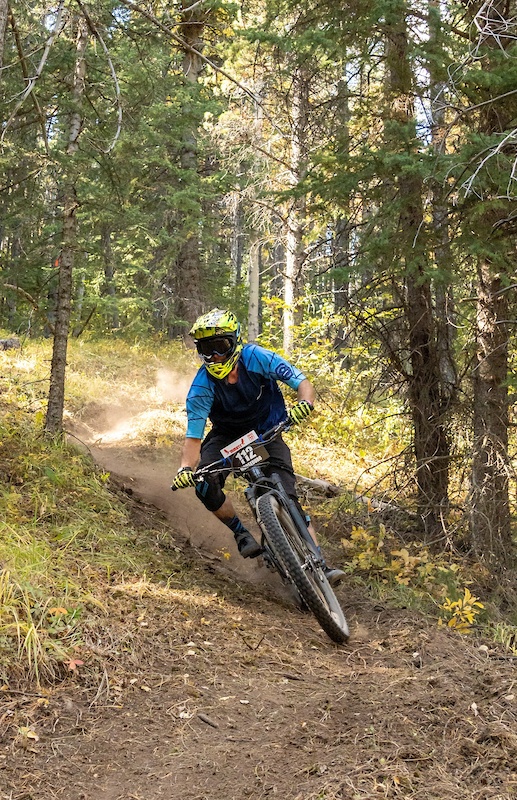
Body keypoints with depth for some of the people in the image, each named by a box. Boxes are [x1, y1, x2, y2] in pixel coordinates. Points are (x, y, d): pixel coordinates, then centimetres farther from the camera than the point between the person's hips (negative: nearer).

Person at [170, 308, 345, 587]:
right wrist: (185, 468, -40)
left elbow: (303, 383, -24)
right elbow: (193, 436, -22)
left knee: (287, 497, -17)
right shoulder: (202, 386, -22)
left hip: (267, 432, -1)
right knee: (205, 486, -25)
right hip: (228, 434, 1)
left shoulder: (256, 357, -24)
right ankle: (241, 533, -1)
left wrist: (304, 403, -47)